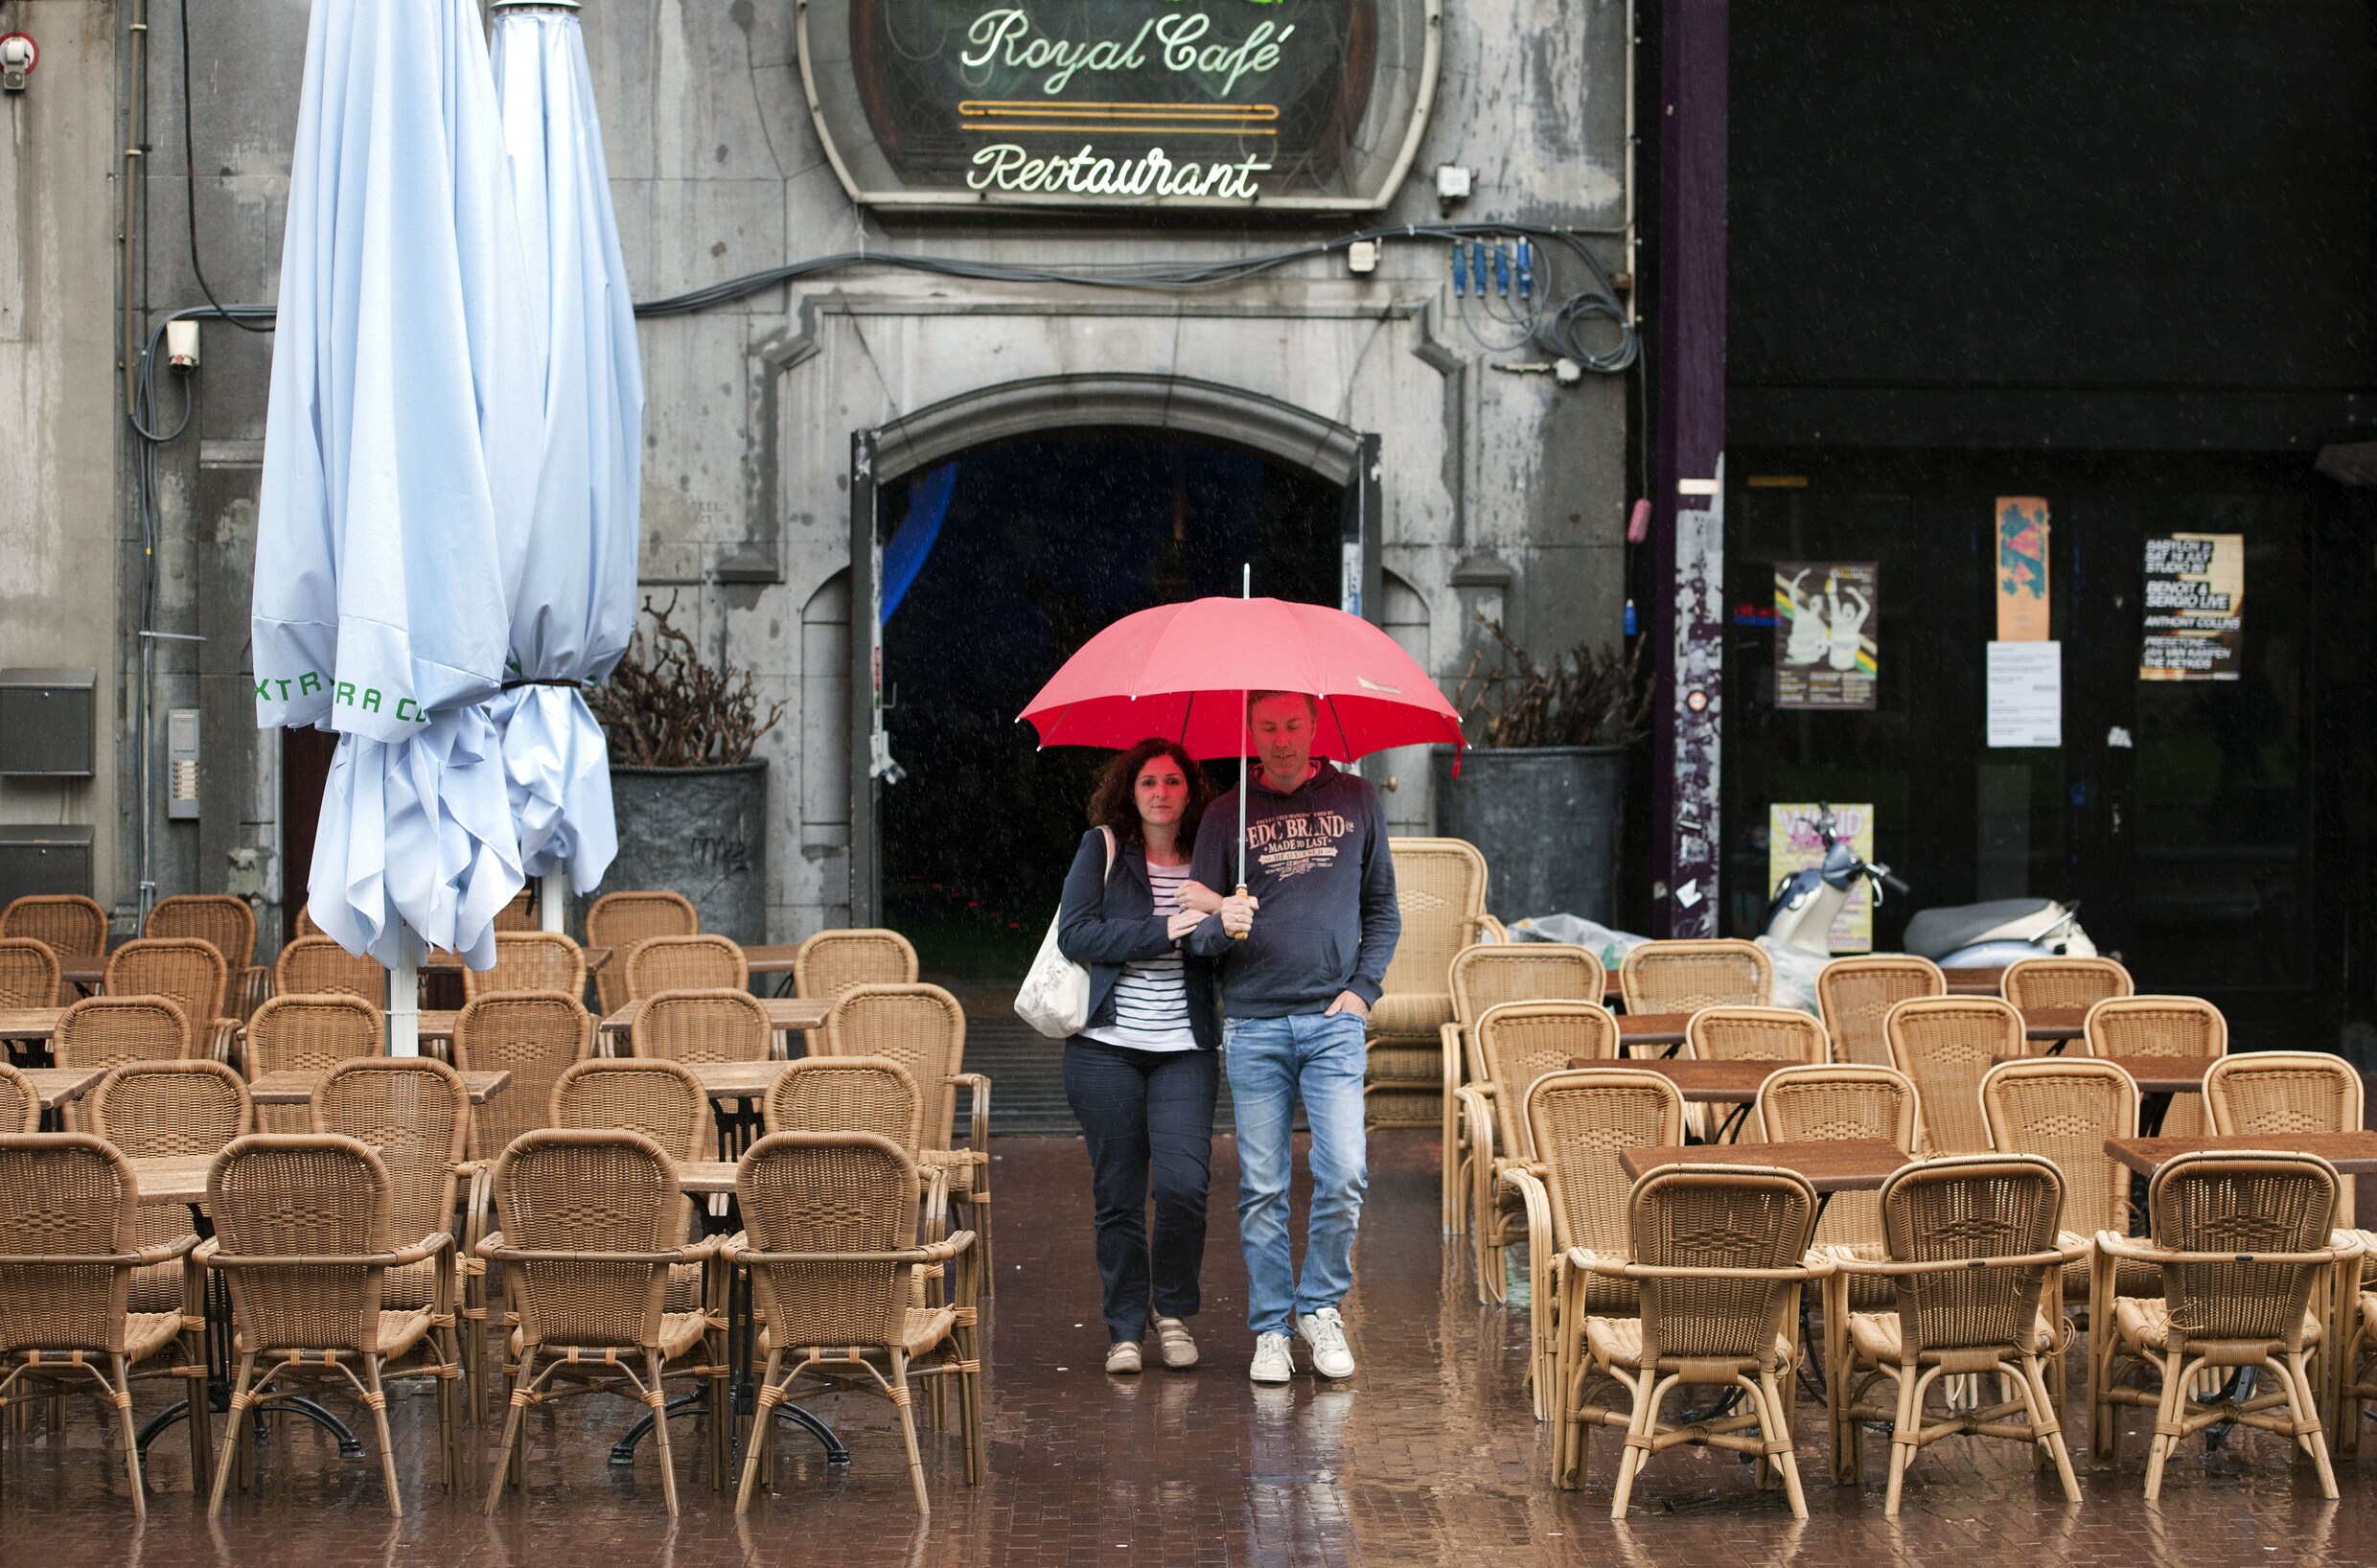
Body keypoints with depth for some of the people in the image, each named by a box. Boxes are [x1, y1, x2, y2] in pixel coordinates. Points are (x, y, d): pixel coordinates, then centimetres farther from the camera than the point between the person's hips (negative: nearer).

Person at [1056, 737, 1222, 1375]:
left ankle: (1174, 1311, 8)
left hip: (1185, 1051, 1)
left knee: (1183, 1183, -14)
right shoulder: (1102, 850, 4)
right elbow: (1075, 934, -8)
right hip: (1107, 1048, -1)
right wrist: (1163, 932, -14)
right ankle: (1125, 1330, 14)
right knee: (1118, 1194, 2)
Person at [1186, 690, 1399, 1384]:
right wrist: (1222, 927, -17)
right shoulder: (1226, 814, 7)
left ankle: (1321, 1306, 9)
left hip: (1334, 1020, 0)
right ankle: (1271, 1328, 10)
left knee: (1344, 1173, -10)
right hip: (1253, 1022, 0)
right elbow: (1197, 927, 6)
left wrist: (1363, 986, 1)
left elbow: (1382, 907, 15)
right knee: (1262, 1188, 1)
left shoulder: (1356, 801, 10)